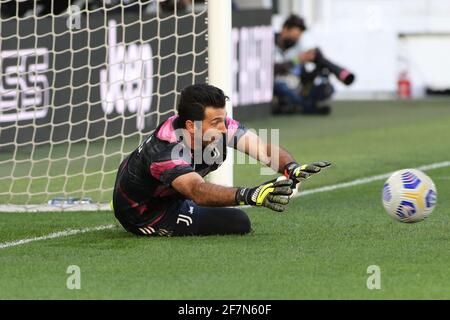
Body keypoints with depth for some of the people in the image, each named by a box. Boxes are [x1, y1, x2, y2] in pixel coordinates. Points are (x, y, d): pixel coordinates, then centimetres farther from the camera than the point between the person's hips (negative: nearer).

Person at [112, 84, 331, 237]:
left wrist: (291, 168, -51)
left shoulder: (219, 124, -21)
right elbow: (198, 191, -56)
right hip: (142, 214, -8)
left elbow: (264, 149, -30)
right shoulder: (165, 151, -41)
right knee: (238, 223, -15)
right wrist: (250, 195, -71)